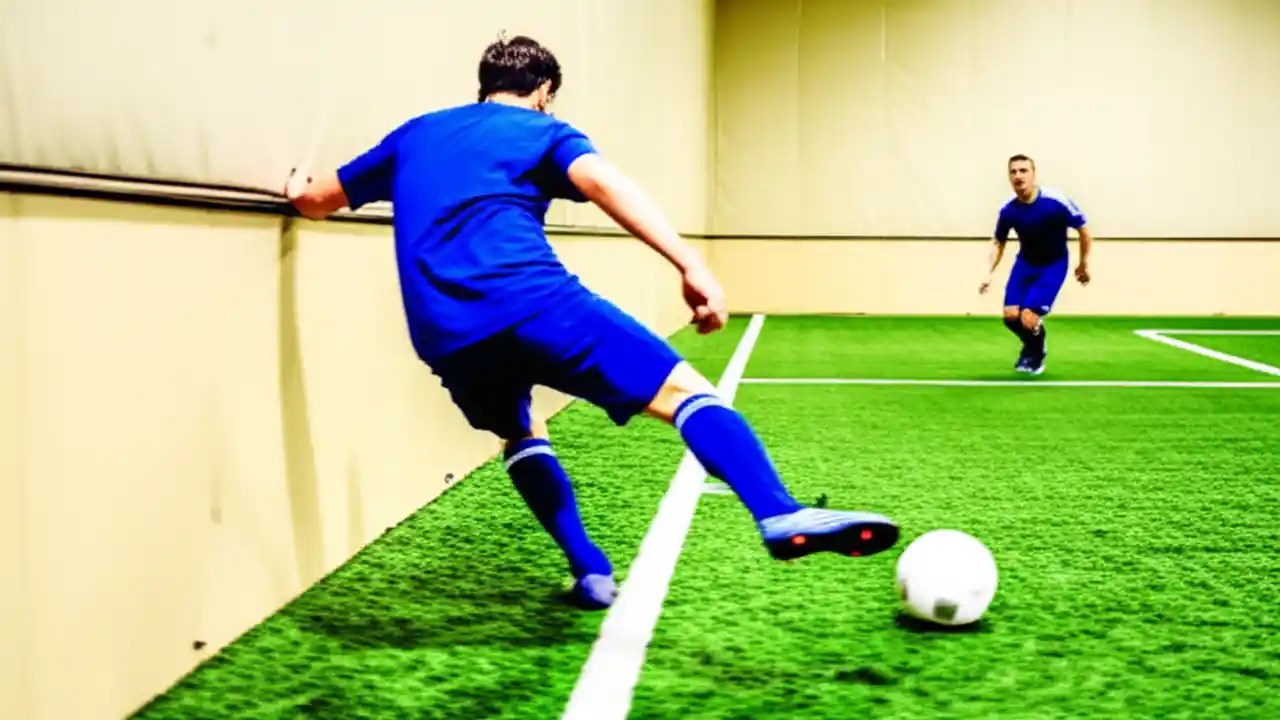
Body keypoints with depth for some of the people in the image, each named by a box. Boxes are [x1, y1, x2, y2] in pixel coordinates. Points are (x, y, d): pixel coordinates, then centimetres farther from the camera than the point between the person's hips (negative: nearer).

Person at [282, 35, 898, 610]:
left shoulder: (414, 135, 29)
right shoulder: (542, 132, 15)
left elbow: (316, 198, 37)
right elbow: (604, 183, -8)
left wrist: (300, 188, 62)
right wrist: (690, 264, -19)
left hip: (444, 338, 5)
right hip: (531, 301, -5)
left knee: (520, 434, 32)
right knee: (682, 389, -8)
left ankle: (590, 572, 21)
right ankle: (781, 517, -29)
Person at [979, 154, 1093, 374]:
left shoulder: (1057, 202, -25)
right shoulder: (1008, 211, -14)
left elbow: (1084, 230, -11)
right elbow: (999, 243, 4)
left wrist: (1083, 264, -3)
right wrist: (989, 273, -9)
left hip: (1053, 266, -4)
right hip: (1025, 263, 4)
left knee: (1028, 318, -17)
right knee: (1011, 316, -8)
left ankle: (1037, 354, 18)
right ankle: (1031, 346, 27)